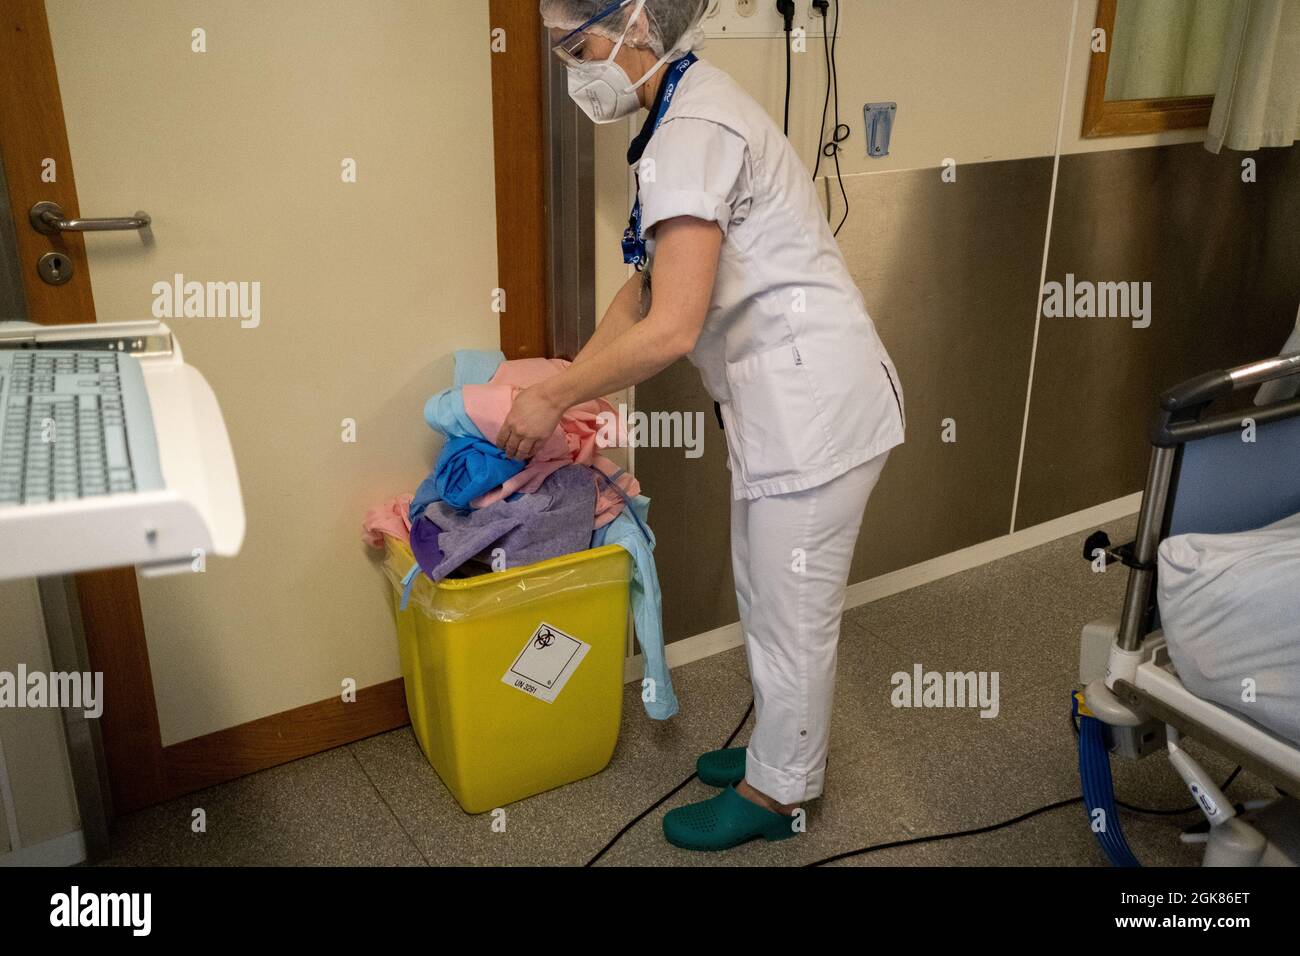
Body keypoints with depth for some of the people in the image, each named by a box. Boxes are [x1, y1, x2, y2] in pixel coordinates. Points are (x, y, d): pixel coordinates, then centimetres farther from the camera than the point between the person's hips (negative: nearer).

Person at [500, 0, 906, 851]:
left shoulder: (692, 134, -20)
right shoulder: (694, 110, 12)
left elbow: (670, 330, -27)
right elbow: (649, 284, 16)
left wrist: (553, 400, -14)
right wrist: (569, 383, 12)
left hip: (814, 409, -10)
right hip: (787, 404, 10)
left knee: (792, 616, 8)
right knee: (769, 599, 22)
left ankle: (777, 791, 28)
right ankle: (784, 749, 42)